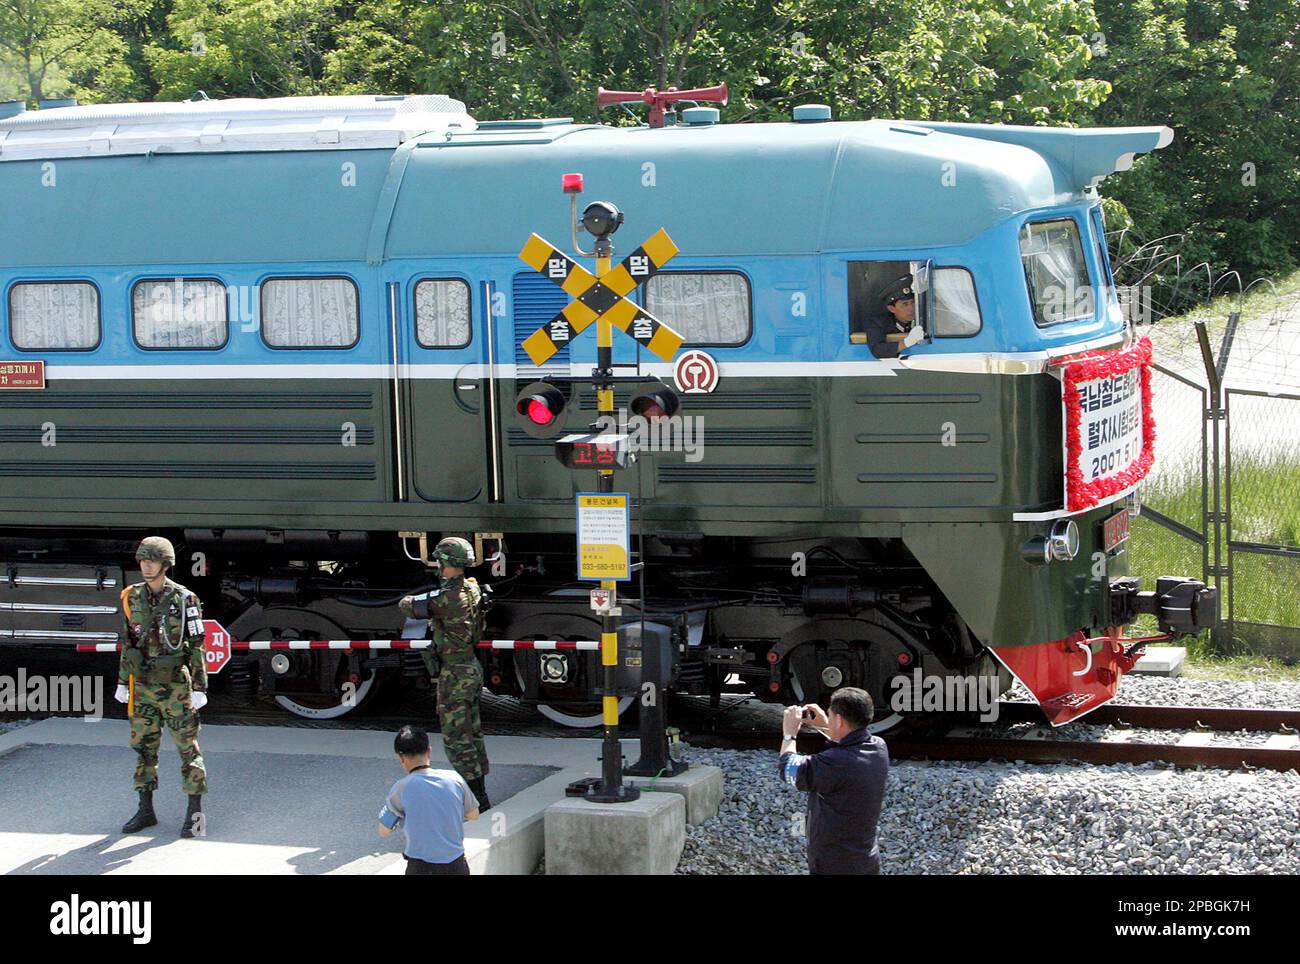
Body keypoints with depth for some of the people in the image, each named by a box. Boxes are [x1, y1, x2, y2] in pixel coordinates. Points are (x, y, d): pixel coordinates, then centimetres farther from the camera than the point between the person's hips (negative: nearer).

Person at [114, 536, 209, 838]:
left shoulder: (183, 599, -9)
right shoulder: (132, 597, 5)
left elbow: (197, 646, -7)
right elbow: (128, 642, 13)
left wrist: (199, 688, -10)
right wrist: (123, 682, 12)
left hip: (175, 685, -5)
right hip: (143, 686, 5)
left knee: (187, 746, 0)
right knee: (144, 747, 9)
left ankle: (194, 812, 7)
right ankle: (146, 810, 18)